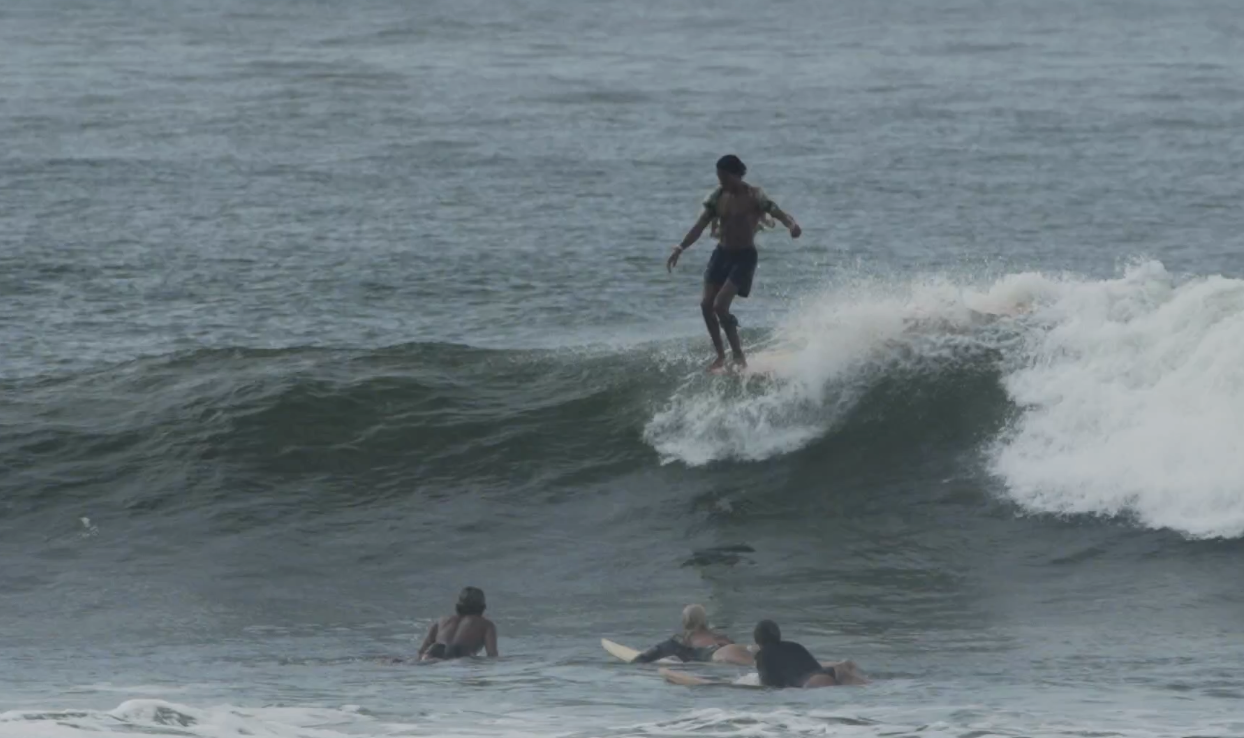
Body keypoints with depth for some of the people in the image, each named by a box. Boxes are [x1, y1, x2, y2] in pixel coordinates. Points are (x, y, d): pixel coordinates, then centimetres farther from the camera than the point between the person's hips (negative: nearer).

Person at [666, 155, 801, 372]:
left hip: (744, 256, -6)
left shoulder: (753, 196, -12)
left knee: (720, 306, -17)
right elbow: (700, 226, 4)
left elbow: (779, 213, -21)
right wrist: (679, 249, -4)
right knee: (706, 304, -2)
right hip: (722, 253, 6)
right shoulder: (717, 197, 4)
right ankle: (720, 355, 10)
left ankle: (739, 356, -5)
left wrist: (792, 225, -44)